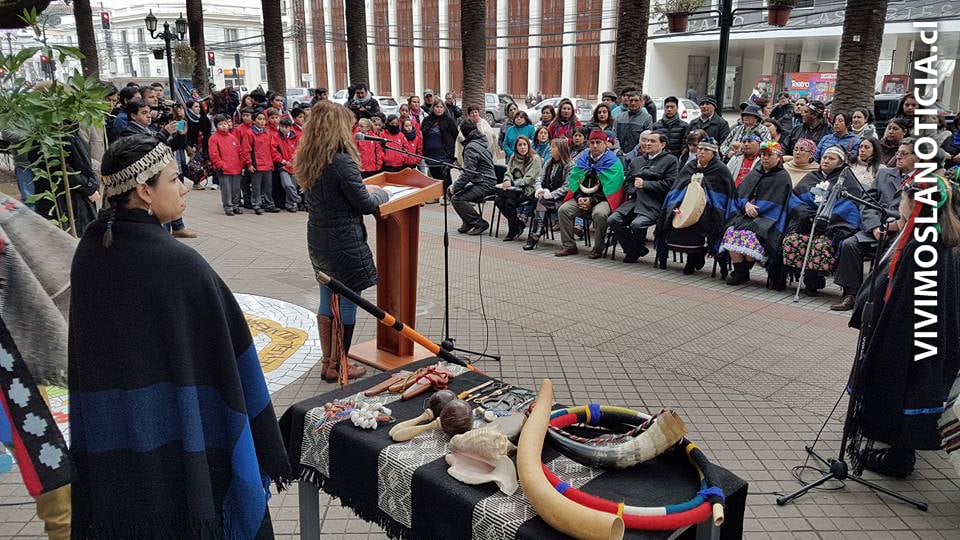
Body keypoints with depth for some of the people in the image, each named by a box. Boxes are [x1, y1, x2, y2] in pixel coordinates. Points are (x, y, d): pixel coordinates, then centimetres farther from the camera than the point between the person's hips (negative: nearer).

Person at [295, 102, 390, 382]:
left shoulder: (307, 161, 4)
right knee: (346, 306, 7)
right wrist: (379, 193, 7)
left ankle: (328, 361, 31)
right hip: (344, 244, -8)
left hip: (318, 241, 8)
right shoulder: (342, 162, -21)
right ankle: (337, 367, 19)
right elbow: (366, 205, -13)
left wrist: (363, 189, 14)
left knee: (327, 303, 19)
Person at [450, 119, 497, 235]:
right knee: (450, 190, 12)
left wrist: (455, 187, -11)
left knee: (456, 198, -19)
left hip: (484, 185, -10)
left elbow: (468, 172, -21)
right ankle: (468, 221, 12)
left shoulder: (471, 147, -15)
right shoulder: (482, 142, 15)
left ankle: (480, 223, -14)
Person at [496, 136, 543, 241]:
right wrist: (507, 180, -12)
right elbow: (508, 172, 12)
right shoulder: (513, 157, 12)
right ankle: (518, 224, -3)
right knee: (498, 200, -20)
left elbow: (529, 179, -14)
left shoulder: (535, 159, -8)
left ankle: (513, 232, -8)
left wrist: (512, 183, -20)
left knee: (510, 202, -29)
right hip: (515, 189, 6)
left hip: (528, 189, -6)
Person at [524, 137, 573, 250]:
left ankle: (535, 235, -28)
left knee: (542, 202, -30)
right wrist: (539, 189, -9)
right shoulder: (549, 163, 16)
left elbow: (566, 187, -16)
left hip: (560, 199, -6)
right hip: (546, 196, 6)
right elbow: (539, 179, 13)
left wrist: (550, 195, -21)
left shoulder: (570, 166, -8)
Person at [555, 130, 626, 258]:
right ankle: (569, 246, -8)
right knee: (563, 210, -16)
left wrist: (592, 200, -17)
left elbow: (609, 187, -12)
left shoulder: (613, 162, -4)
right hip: (582, 198, 5)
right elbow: (574, 180, 11)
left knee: (599, 214, -36)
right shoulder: (583, 158, 12)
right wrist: (579, 197, -7)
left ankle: (598, 248, -18)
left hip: (602, 199, -5)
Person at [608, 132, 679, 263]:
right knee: (613, 219, -18)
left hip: (654, 203, -6)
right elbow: (627, 181, 25)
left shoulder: (670, 160, 6)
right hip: (635, 200, 6)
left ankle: (639, 250, 2)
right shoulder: (637, 161, 26)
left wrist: (645, 184, -9)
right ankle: (632, 250, -1)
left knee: (637, 224, -30)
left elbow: (669, 183, -7)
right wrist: (632, 191, 2)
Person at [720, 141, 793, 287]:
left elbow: (775, 203, -7)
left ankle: (742, 272, -11)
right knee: (731, 231, -24)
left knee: (748, 235, -31)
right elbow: (739, 194, 12)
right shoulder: (754, 173, 20)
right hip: (745, 214, 5)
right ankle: (739, 272, -16)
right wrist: (746, 204, -9)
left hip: (767, 218, -5)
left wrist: (754, 208, -13)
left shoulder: (782, 177, 3)